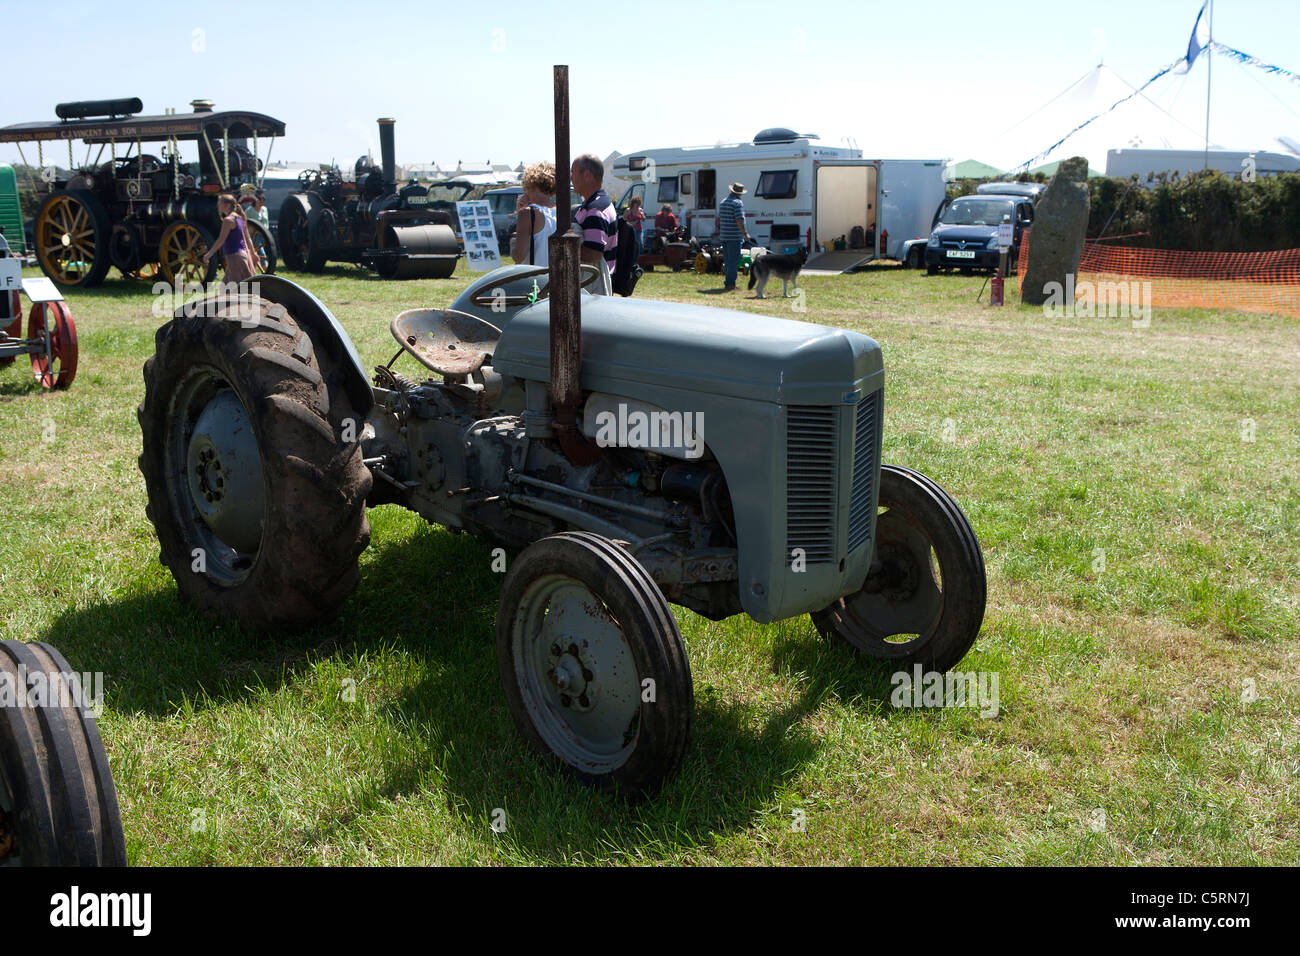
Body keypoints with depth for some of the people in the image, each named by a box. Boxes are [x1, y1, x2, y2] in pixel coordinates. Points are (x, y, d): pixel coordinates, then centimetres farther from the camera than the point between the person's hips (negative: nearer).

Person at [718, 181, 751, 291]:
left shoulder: (722, 202, 15)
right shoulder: (738, 203, -11)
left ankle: (728, 282, 18)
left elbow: (719, 218, 23)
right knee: (733, 261, -6)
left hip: (724, 236, 8)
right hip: (734, 236, -8)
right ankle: (729, 283, -9)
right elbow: (739, 220, -20)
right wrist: (745, 233, -18)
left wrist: (719, 230, 35)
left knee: (727, 260, 14)